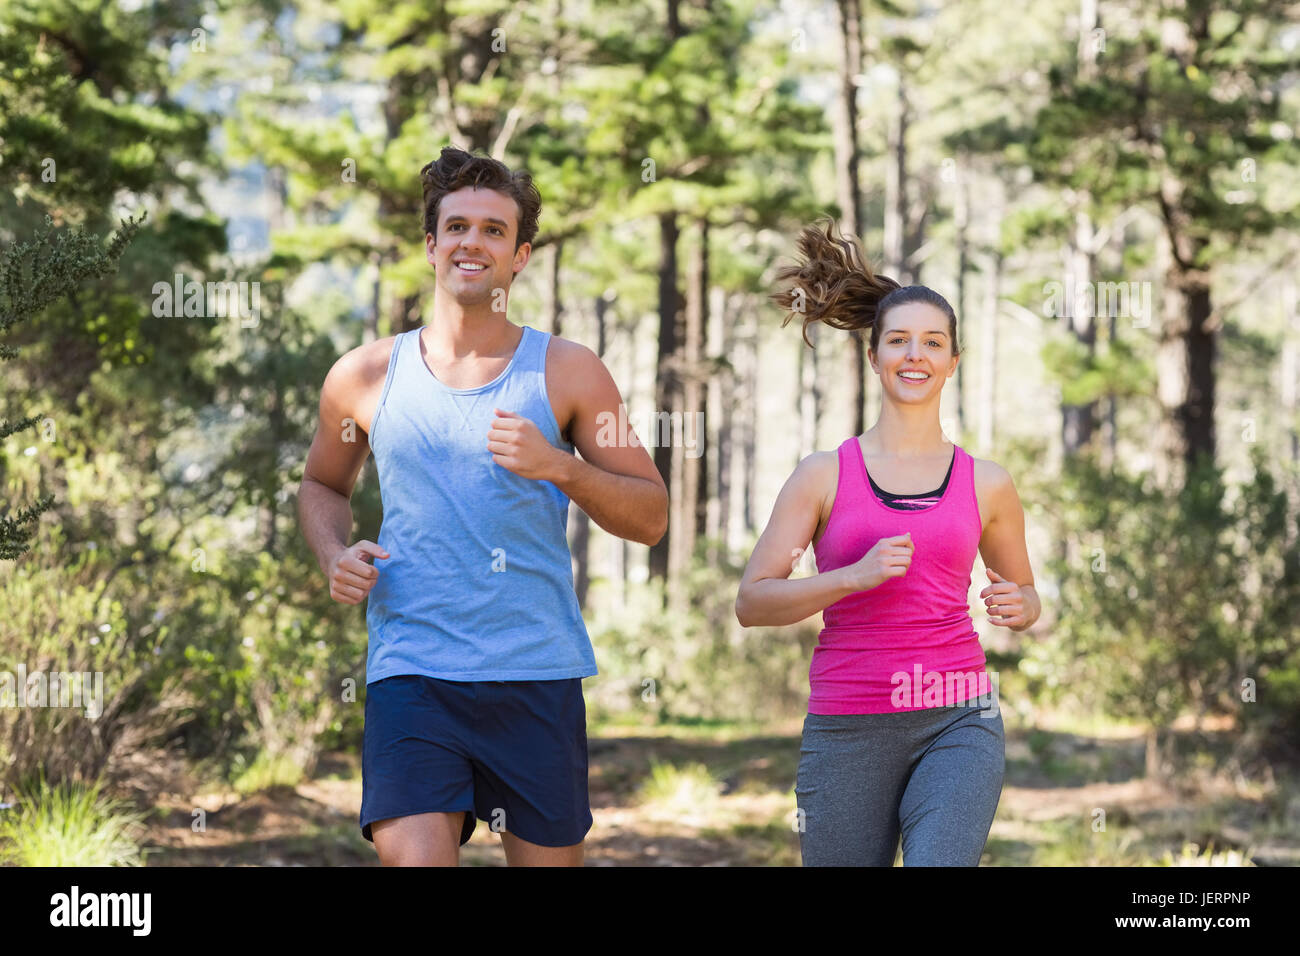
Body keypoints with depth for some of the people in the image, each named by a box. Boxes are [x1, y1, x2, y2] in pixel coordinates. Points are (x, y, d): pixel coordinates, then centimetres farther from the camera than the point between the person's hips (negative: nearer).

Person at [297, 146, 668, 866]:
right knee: (412, 858, -19)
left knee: (548, 858, 8)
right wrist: (336, 558, 5)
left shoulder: (567, 373, 4)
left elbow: (650, 518, 4)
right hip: (410, 672, 0)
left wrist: (559, 466, -13)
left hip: (537, 675, 1)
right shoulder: (365, 376, 8)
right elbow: (323, 484, 26)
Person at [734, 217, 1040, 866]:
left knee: (939, 862, -24)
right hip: (847, 730, 0)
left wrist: (1018, 607, -1)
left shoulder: (987, 485, 8)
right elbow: (751, 602, 0)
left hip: (957, 721, 0)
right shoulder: (825, 476, 4)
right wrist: (855, 576, -14)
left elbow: (1024, 591, 23)